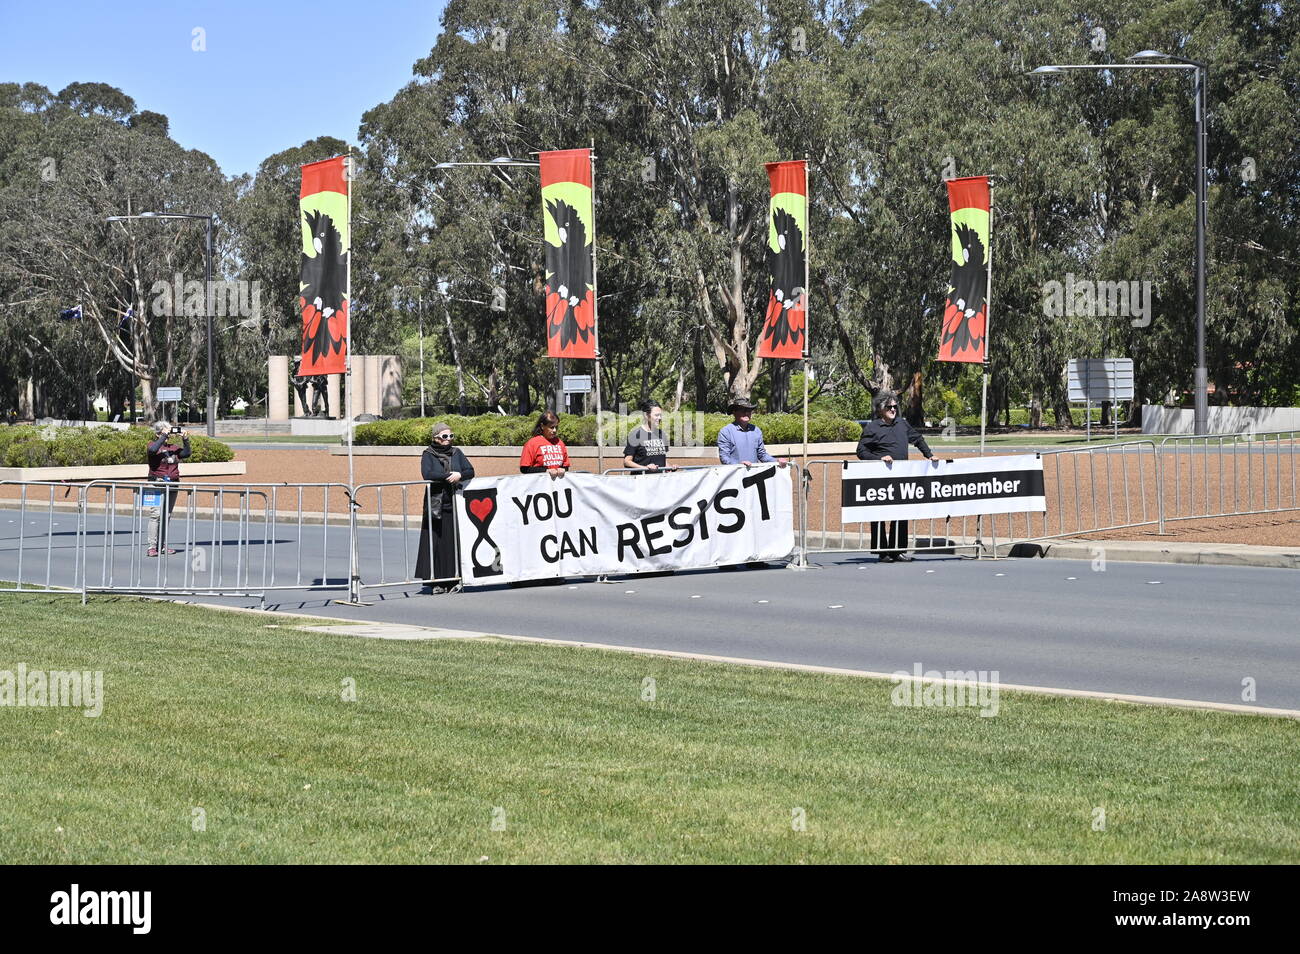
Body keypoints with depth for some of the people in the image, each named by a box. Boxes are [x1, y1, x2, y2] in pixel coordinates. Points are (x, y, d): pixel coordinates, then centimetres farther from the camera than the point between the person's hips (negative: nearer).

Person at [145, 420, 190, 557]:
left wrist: (185, 440, -7)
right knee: (156, 515, -12)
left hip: (172, 485, 5)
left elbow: (186, 453, 4)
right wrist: (164, 435, -21)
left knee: (167, 516, 9)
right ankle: (152, 546, -12)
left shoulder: (173, 447, 13)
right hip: (157, 484, -5)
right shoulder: (153, 444, 0)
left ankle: (162, 545, 15)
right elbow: (153, 450, -23)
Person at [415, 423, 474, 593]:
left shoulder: (457, 453, 14)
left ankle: (452, 580, 4)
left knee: (454, 543, 0)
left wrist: (460, 475, -16)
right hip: (436, 505, -3)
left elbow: (470, 471, 5)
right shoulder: (428, 455, 3)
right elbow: (427, 474, -14)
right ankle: (435, 581, -3)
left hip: (455, 504, 3)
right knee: (435, 542, -6)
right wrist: (449, 475, -16)